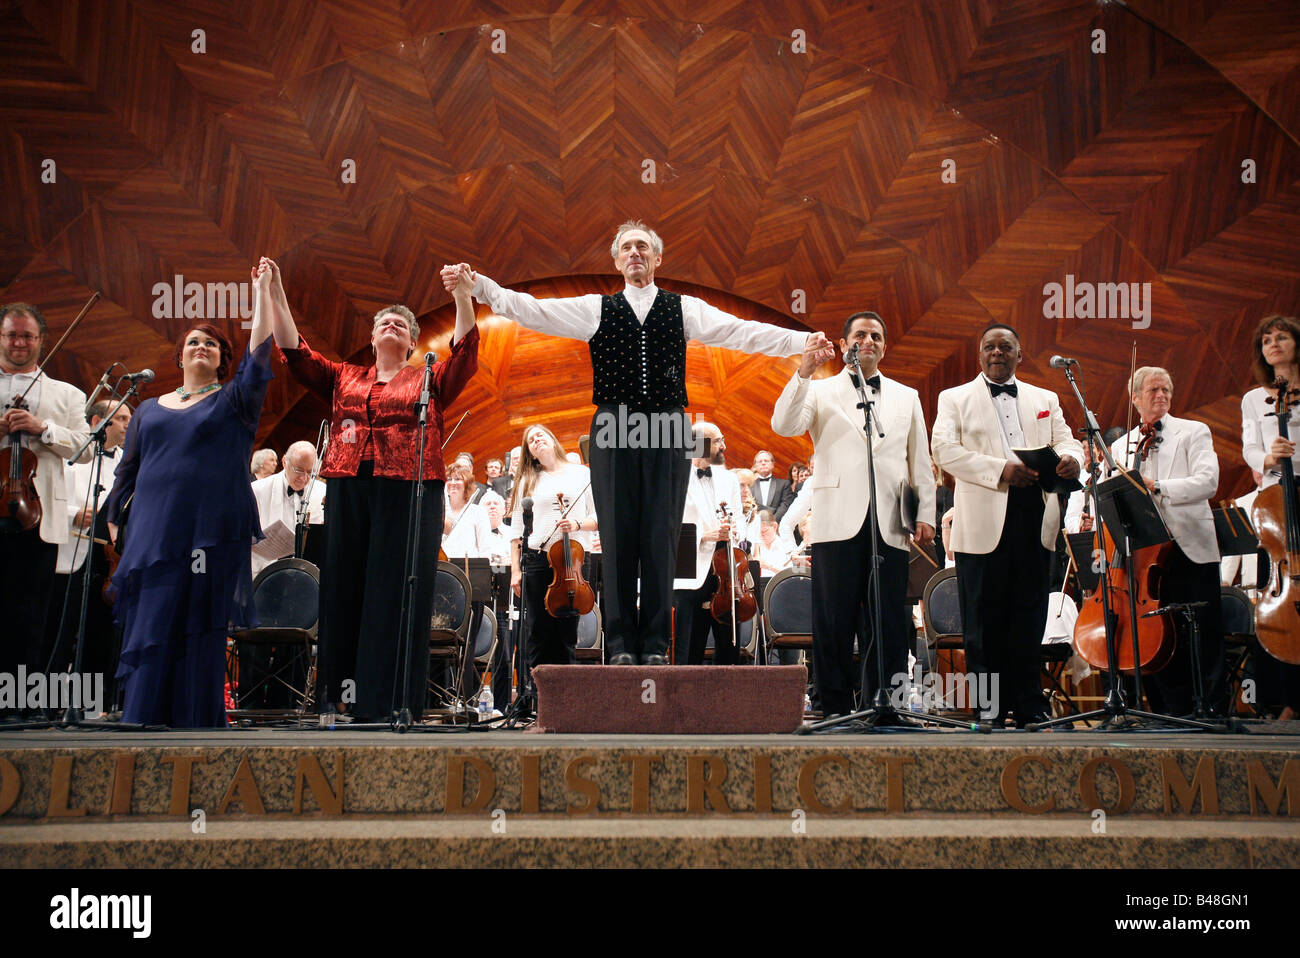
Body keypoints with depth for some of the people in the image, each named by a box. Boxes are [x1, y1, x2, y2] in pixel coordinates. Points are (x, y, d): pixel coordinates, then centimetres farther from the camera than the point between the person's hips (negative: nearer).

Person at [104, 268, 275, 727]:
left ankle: (198, 723, 4)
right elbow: (128, 469, 19)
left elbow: (259, 357, -6)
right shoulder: (149, 409, 18)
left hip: (212, 535, -3)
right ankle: (140, 722, 7)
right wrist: (113, 520, 12)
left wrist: (262, 291, -7)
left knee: (201, 634, -2)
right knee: (148, 631, 1)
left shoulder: (233, 401, 9)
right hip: (152, 533, 3)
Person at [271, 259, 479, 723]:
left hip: (409, 493, -3)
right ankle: (338, 699, 8)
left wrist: (463, 296, -17)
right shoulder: (344, 378, 19)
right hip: (347, 491, 3)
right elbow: (295, 351, 11)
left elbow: (465, 352, -3)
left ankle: (390, 706, -2)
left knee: (397, 595, -4)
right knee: (343, 588, 3)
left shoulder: (429, 381, 12)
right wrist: (274, 294, 2)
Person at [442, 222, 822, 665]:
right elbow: (529, 310, 6)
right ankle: (621, 644, 6)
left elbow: (743, 332, 6)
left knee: (661, 537, 0)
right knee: (618, 537, 0)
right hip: (614, 431, 0)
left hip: (667, 431, 0)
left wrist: (804, 341, -4)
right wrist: (476, 284, -3)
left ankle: (656, 644, 6)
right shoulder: (596, 309, 12)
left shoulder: (684, 309, 13)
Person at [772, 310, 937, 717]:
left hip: (889, 525, 2)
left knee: (890, 624, 0)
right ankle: (836, 709, 4)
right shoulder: (820, 391, 12)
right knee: (835, 623, -2)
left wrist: (926, 514, 7)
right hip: (838, 521, -2)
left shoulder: (907, 397, 20)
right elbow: (784, 426, -6)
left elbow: (920, 461, 17)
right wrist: (803, 373, -15)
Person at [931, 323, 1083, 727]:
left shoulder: (1045, 399, 21)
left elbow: (1065, 441, 10)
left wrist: (1070, 459, -15)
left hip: (1035, 516, 3)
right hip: (982, 522, -3)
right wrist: (1000, 470, -17)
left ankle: (1029, 705, 14)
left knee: (1028, 614, 6)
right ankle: (989, 707, 8)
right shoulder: (955, 398, 9)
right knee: (985, 620, 0)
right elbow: (944, 449, -5)